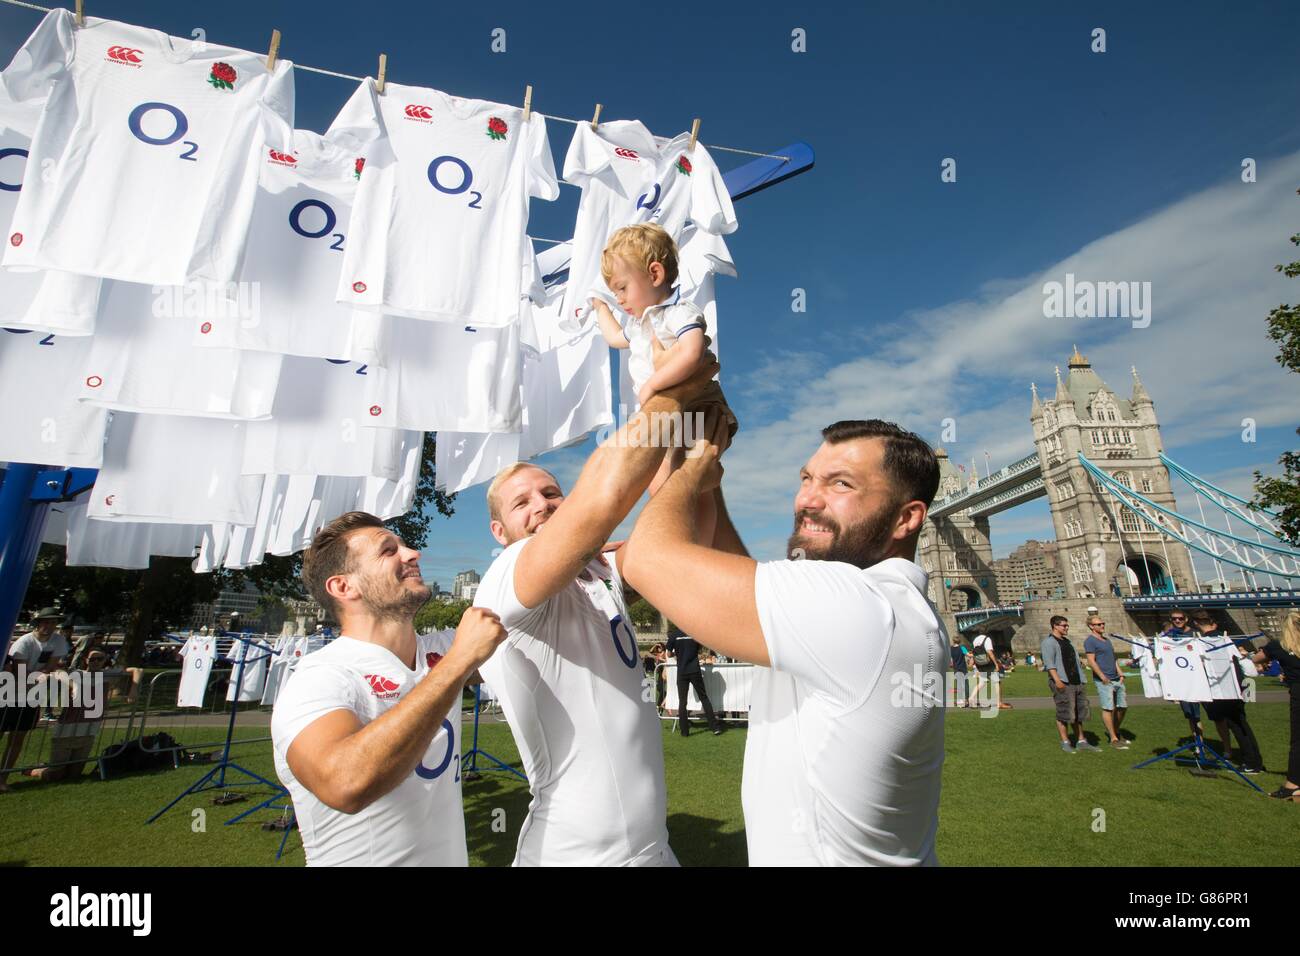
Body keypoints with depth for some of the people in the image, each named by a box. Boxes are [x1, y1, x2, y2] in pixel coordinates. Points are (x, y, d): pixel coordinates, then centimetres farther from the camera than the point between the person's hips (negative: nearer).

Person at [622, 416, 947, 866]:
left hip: (823, 854, -8)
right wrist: (706, 484, 1)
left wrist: (691, 471, -13)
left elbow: (647, 558, -32)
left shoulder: (860, 606, -31)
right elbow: (742, 585, 7)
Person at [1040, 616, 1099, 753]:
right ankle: (1065, 742, 4)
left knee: (1079, 712, 11)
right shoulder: (1049, 642, -7)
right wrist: (1057, 680, -24)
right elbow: (1049, 663, -16)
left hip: (1077, 682, 9)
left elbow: (1074, 661, 25)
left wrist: (1081, 681, 20)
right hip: (1062, 684, -9)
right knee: (1064, 713, -5)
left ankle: (1081, 741, 19)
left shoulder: (1066, 641, 21)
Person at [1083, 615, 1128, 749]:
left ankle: (1115, 731, 29)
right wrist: (1103, 677, -16)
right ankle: (1114, 739, 0)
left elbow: (1113, 658, 23)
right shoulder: (1090, 641, -8)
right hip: (1104, 681, -9)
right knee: (1108, 708, -5)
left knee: (1122, 707, 12)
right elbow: (1091, 662, -13)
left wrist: (1120, 674, 12)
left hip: (1116, 679, 9)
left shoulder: (1106, 639, 20)